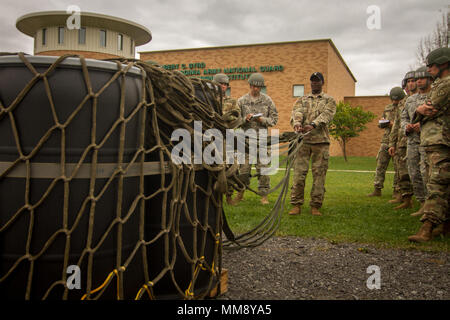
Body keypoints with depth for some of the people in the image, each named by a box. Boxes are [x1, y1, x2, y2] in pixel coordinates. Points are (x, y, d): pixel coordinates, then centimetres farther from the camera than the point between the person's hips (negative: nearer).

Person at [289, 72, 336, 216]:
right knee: (299, 173, -3)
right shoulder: (301, 100, 18)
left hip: (321, 141, -1)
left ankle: (315, 206, 9)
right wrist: (297, 122, -27)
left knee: (319, 174, 0)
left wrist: (313, 125, -27)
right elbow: (296, 112, -3)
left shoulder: (329, 100, 12)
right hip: (303, 140, 1)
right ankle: (296, 205, 4)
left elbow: (326, 115, -8)